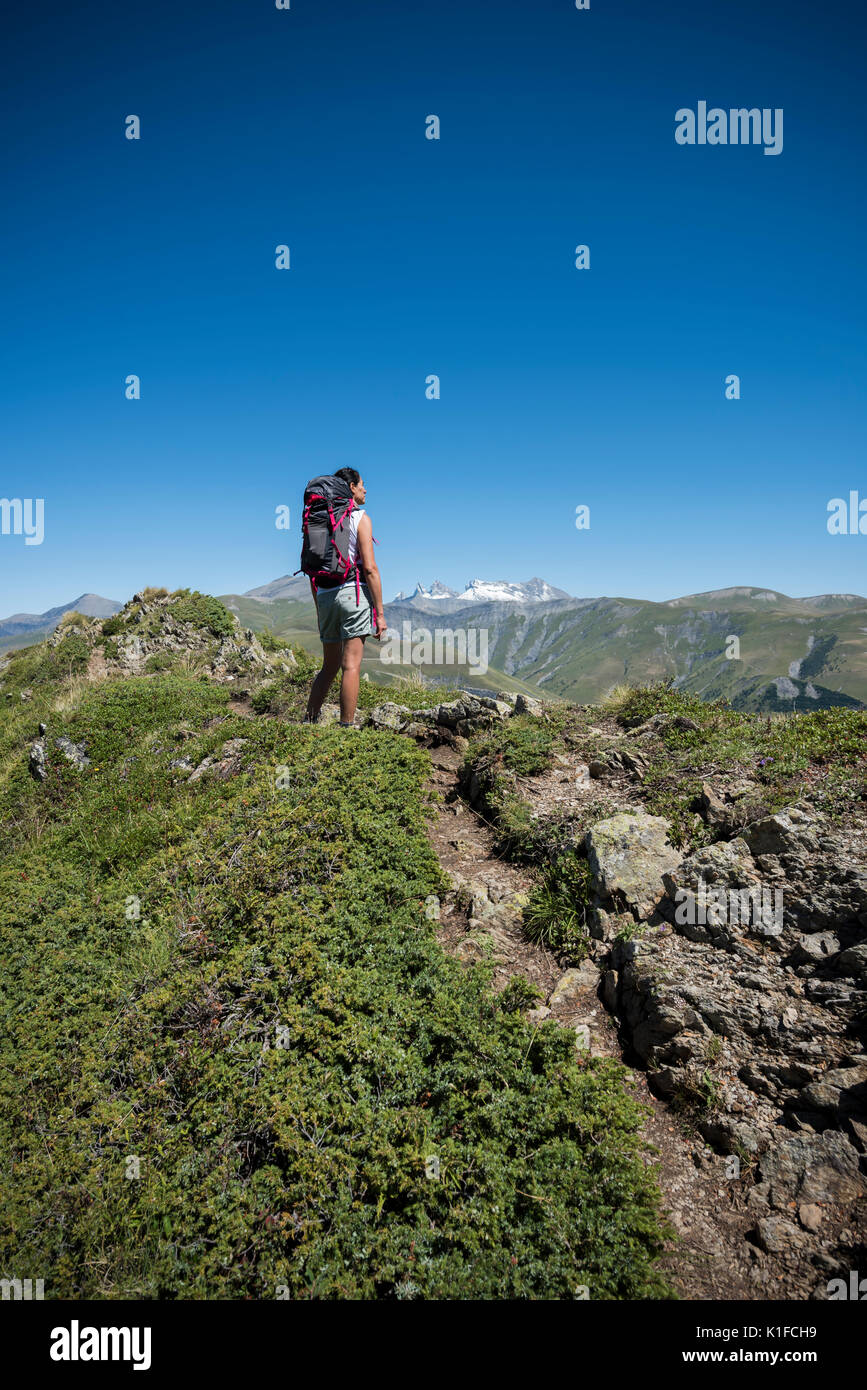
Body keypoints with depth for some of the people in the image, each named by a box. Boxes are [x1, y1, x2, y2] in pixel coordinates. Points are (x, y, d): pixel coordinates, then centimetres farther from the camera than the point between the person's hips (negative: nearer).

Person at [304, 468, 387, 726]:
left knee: (330, 666, 16)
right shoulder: (360, 518, -2)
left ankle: (308, 723, 15)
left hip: (325, 596, 6)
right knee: (351, 666, -4)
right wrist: (380, 613, -8)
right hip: (353, 591, -6)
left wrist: (319, 611, 21)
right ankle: (347, 727, -3)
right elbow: (370, 568, -11)